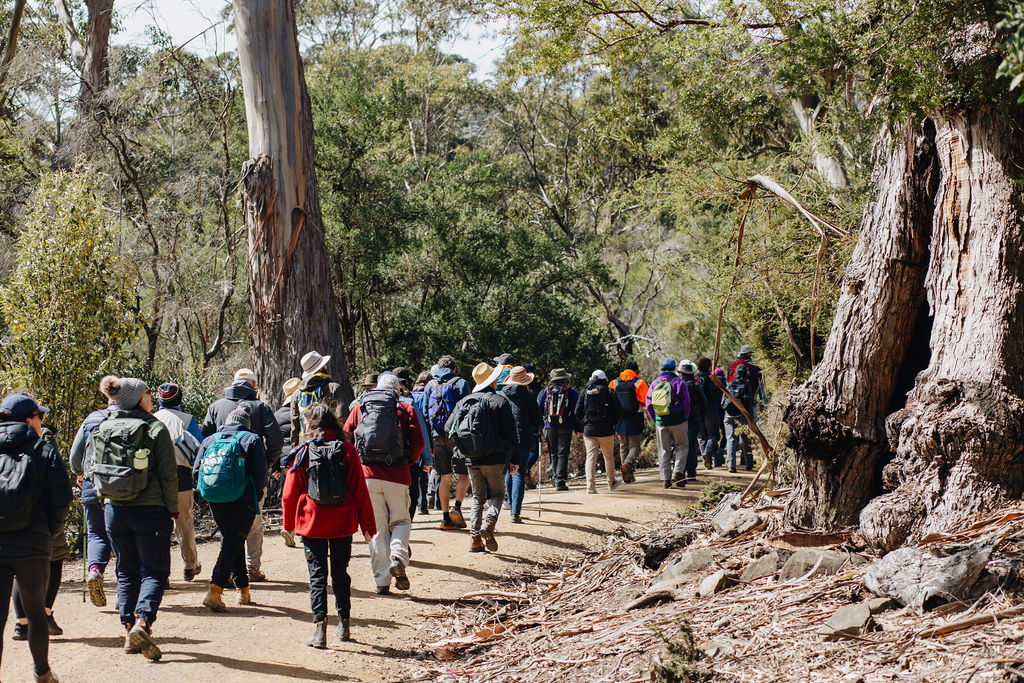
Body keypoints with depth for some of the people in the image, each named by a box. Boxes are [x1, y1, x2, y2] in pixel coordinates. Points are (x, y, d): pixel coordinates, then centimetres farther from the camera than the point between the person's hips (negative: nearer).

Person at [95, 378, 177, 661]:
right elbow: (169, 475, -10)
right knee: (154, 572, 1)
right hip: (150, 511, -5)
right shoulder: (155, 429, -9)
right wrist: (172, 509, 1)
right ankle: (141, 622, -18)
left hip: (115, 510, 5)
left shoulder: (102, 429, 5)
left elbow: (93, 471, 10)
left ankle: (129, 631, 13)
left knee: (127, 573, 15)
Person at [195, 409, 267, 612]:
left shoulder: (209, 440, 13)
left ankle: (243, 589, 24)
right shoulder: (251, 440, 4)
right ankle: (215, 590, -21)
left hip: (215, 502, 4)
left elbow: (196, 472, 8)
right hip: (242, 502, -4)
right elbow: (260, 474, -4)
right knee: (233, 543, -5)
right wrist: (255, 493, 12)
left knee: (229, 540, 20)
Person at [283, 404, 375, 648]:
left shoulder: (303, 453, -5)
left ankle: (320, 626, -9)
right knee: (340, 572, 15)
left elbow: (290, 493, 0)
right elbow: (360, 492, 0)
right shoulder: (347, 451, -1)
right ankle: (344, 625, 23)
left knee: (317, 574, 1)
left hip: (312, 523, -2)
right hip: (342, 524, 2)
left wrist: (289, 523, 14)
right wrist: (367, 525, 6)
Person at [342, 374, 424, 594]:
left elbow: (345, 437, 7)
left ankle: (382, 581, 5)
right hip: (396, 476, -1)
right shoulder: (405, 409, 5)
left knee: (377, 527, 7)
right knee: (401, 520, 16)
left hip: (368, 476, 1)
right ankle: (398, 557, -12)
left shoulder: (360, 409, 11)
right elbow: (418, 442, -4)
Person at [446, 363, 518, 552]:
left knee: (478, 497, 15)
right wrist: (515, 459, 0)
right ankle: (489, 524, -14)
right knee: (497, 494, 12)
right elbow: (510, 433, -7)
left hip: (471, 460, 4)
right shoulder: (501, 402, -7)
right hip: (494, 459, -4)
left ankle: (474, 538, 5)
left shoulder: (464, 402, 6)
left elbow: (448, 427, 7)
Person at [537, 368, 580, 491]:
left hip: (549, 427, 2)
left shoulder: (545, 391, 5)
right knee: (563, 454, -3)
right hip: (565, 428, -2)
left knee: (553, 454, 14)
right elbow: (576, 411, -1)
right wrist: (577, 428, 6)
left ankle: (555, 477, 16)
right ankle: (560, 481, -12)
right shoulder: (570, 392, -1)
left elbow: (539, 410, 8)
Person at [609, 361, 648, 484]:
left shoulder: (614, 383, 4)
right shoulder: (639, 383, -6)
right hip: (635, 421, -3)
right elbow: (647, 400, -12)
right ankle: (628, 464, -25)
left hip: (619, 420, 3)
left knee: (623, 446, 14)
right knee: (635, 446, 4)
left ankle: (627, 476, 16)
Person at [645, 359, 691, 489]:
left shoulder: (654, 383, 9)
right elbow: (685, 400, -9)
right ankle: (678, 471, -9)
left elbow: (648, 403, 7)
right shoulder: (678, 382, -3)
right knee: (681, 446, 8)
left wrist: (654, 419, 14)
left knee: (663, 450, 8)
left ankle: (666, 479, 7)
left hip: (660, 421, 3)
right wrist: (685, 415, 3)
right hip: (677, 420, -3)